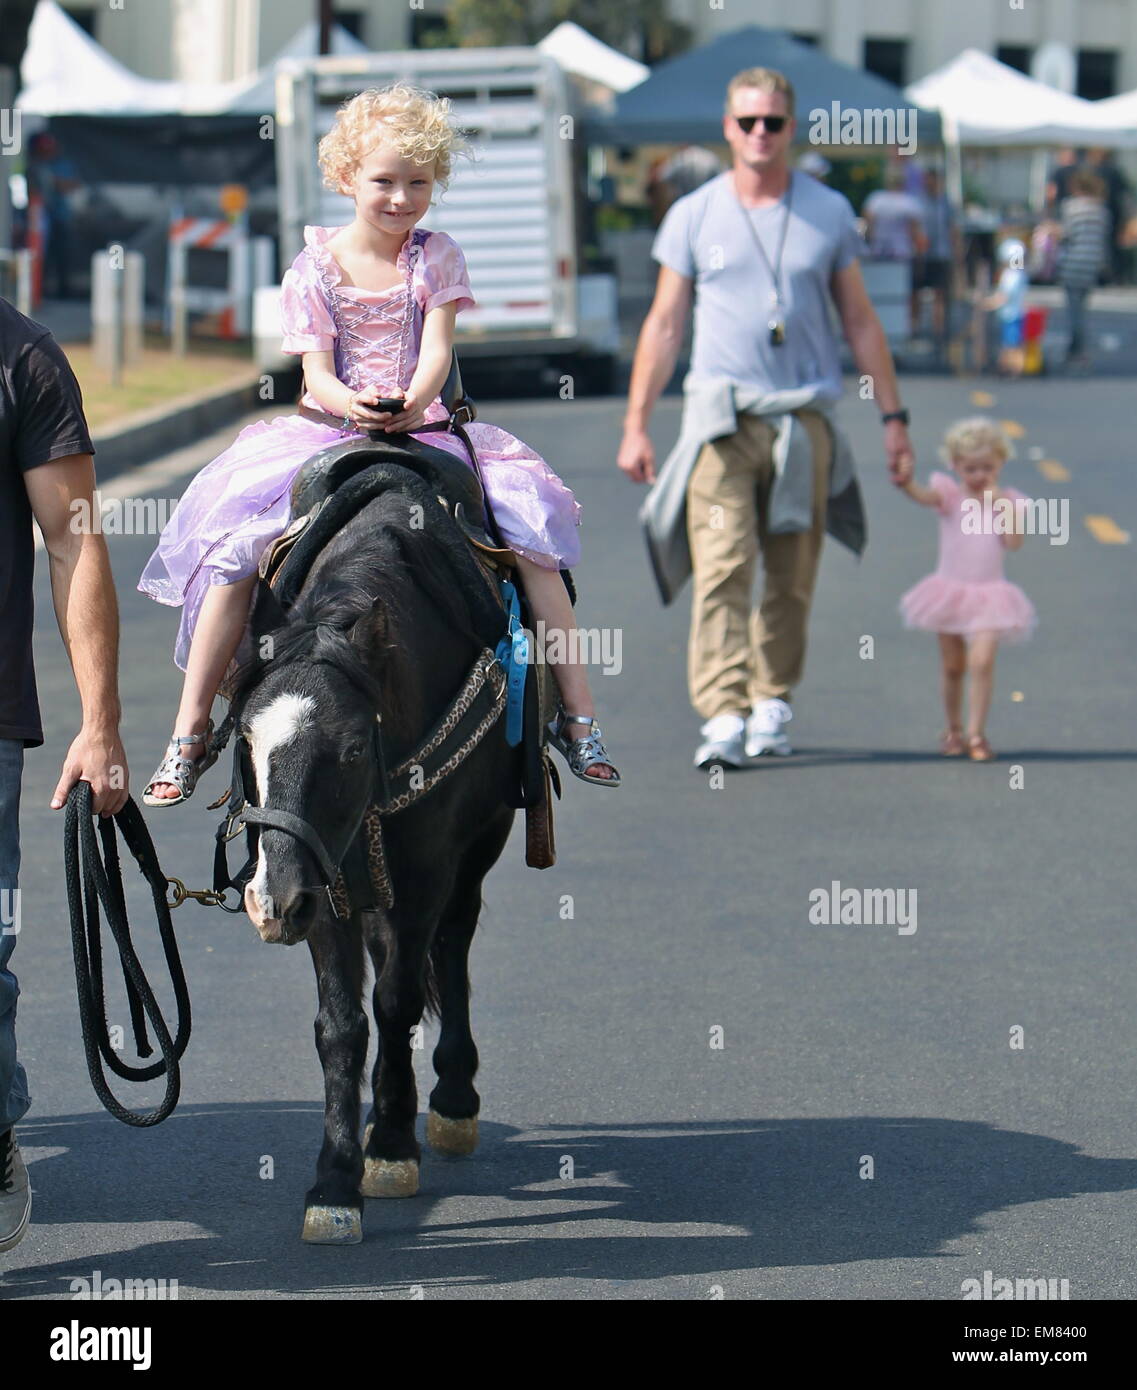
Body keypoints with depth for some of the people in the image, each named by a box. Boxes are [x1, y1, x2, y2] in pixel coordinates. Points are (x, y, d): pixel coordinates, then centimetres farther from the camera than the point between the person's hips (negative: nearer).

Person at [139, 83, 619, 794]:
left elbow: (437, 349, -9)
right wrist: (348, 402, -30)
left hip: (424, 428, 1)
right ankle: (190, 729, -12)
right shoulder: (316, 266, 1)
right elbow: (315, 370, -6)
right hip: (328, 431, -1)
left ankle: (580, 713, -10)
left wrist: (410, 403, -31)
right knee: (236, 540, -20)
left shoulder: (437, 257, 4)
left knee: (529, 522, -19)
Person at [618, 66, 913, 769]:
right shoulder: (693, 217, 6)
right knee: (722, 566, -14)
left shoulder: (829, 213, 8)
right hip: (721, 414, -1)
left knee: (792, 578, 4)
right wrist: (636, 426, 4)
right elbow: (664, 325, 9)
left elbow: (860, 321, 14)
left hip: (806, 416, 1)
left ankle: (771, 700, 19)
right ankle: (723, 717, -19)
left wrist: (894, 415, 11)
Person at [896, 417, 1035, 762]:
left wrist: (1000, 507, -15)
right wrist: (908, 484, -47)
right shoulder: (951, 493, -3)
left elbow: (1015, 543, -11)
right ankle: (952, 730, 29)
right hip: (951, 590, 1)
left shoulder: (1007, 499, 1)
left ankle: (976, 733, -7)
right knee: (952, 666, 11)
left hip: (988, 595, -1)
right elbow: (926, 496, -25)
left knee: (982, 662, -16)